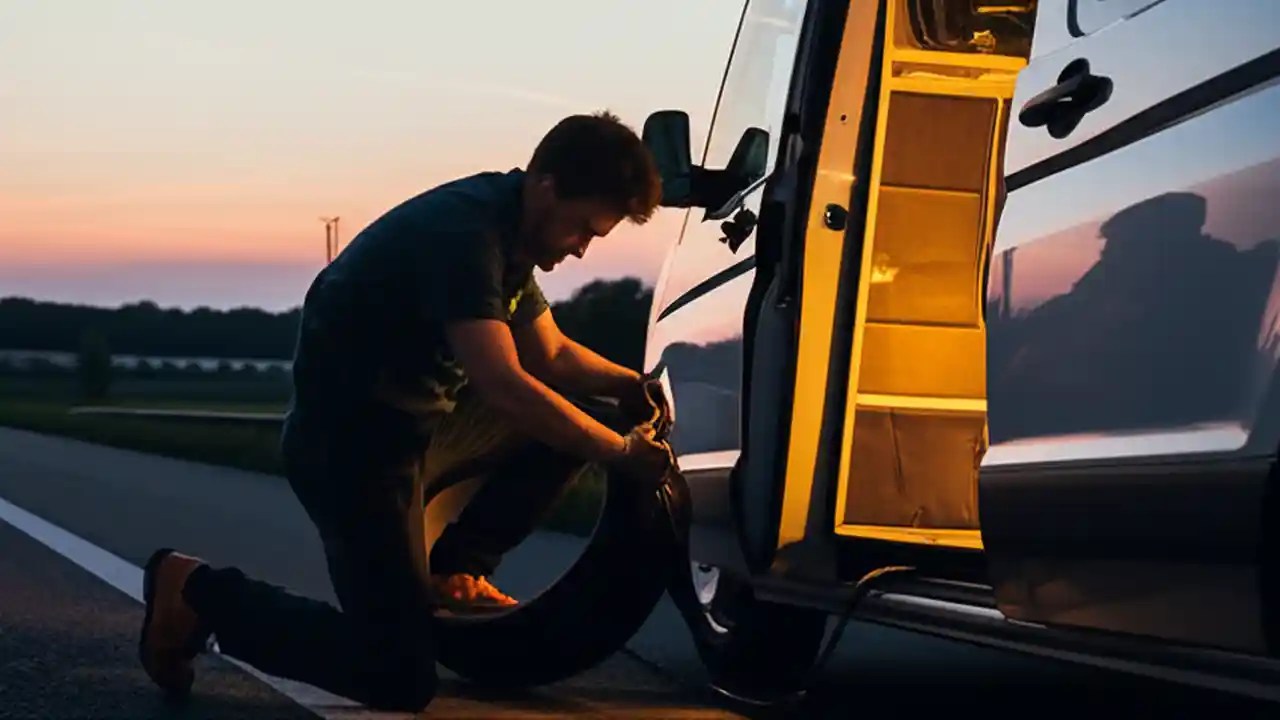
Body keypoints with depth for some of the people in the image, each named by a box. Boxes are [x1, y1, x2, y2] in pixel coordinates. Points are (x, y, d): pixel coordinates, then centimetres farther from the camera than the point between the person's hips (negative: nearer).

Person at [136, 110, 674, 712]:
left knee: (573, 418, 4)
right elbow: (503, 386, -31)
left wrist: (626, 384, 0)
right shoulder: (463, 232, -24)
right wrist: (620, 451, -23)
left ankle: (453, 568, 10)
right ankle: (201, 592, 2)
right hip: (347, 443, -10)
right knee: (402, 680, -10)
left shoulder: (508, 230, 5)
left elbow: (551, 355, 17)